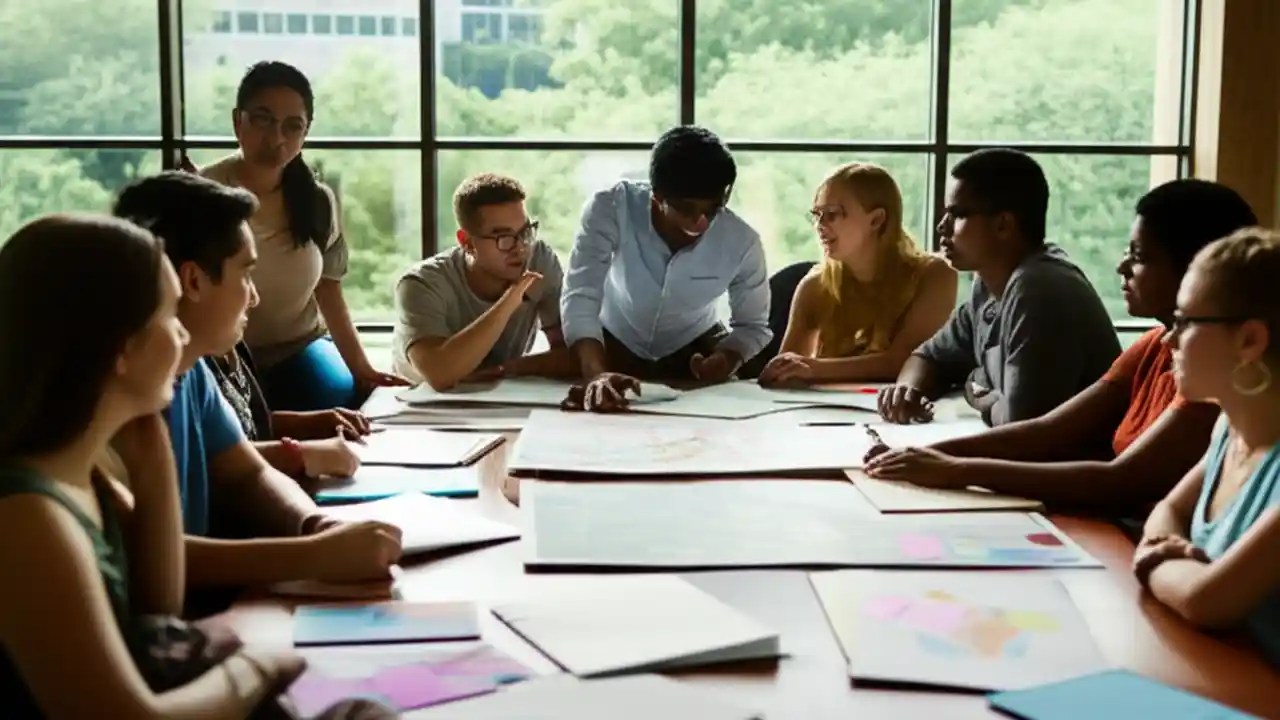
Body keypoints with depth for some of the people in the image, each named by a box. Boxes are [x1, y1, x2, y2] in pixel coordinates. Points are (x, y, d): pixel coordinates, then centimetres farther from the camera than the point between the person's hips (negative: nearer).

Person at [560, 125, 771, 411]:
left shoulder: (742, 242, -27)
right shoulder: (610, 209, -33)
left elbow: (753, 325, -10)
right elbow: (580, 298, -40)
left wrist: (728, 358, -34)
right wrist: (596, 374, -57)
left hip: (694, 350, 0)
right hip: (614, 343, 0)